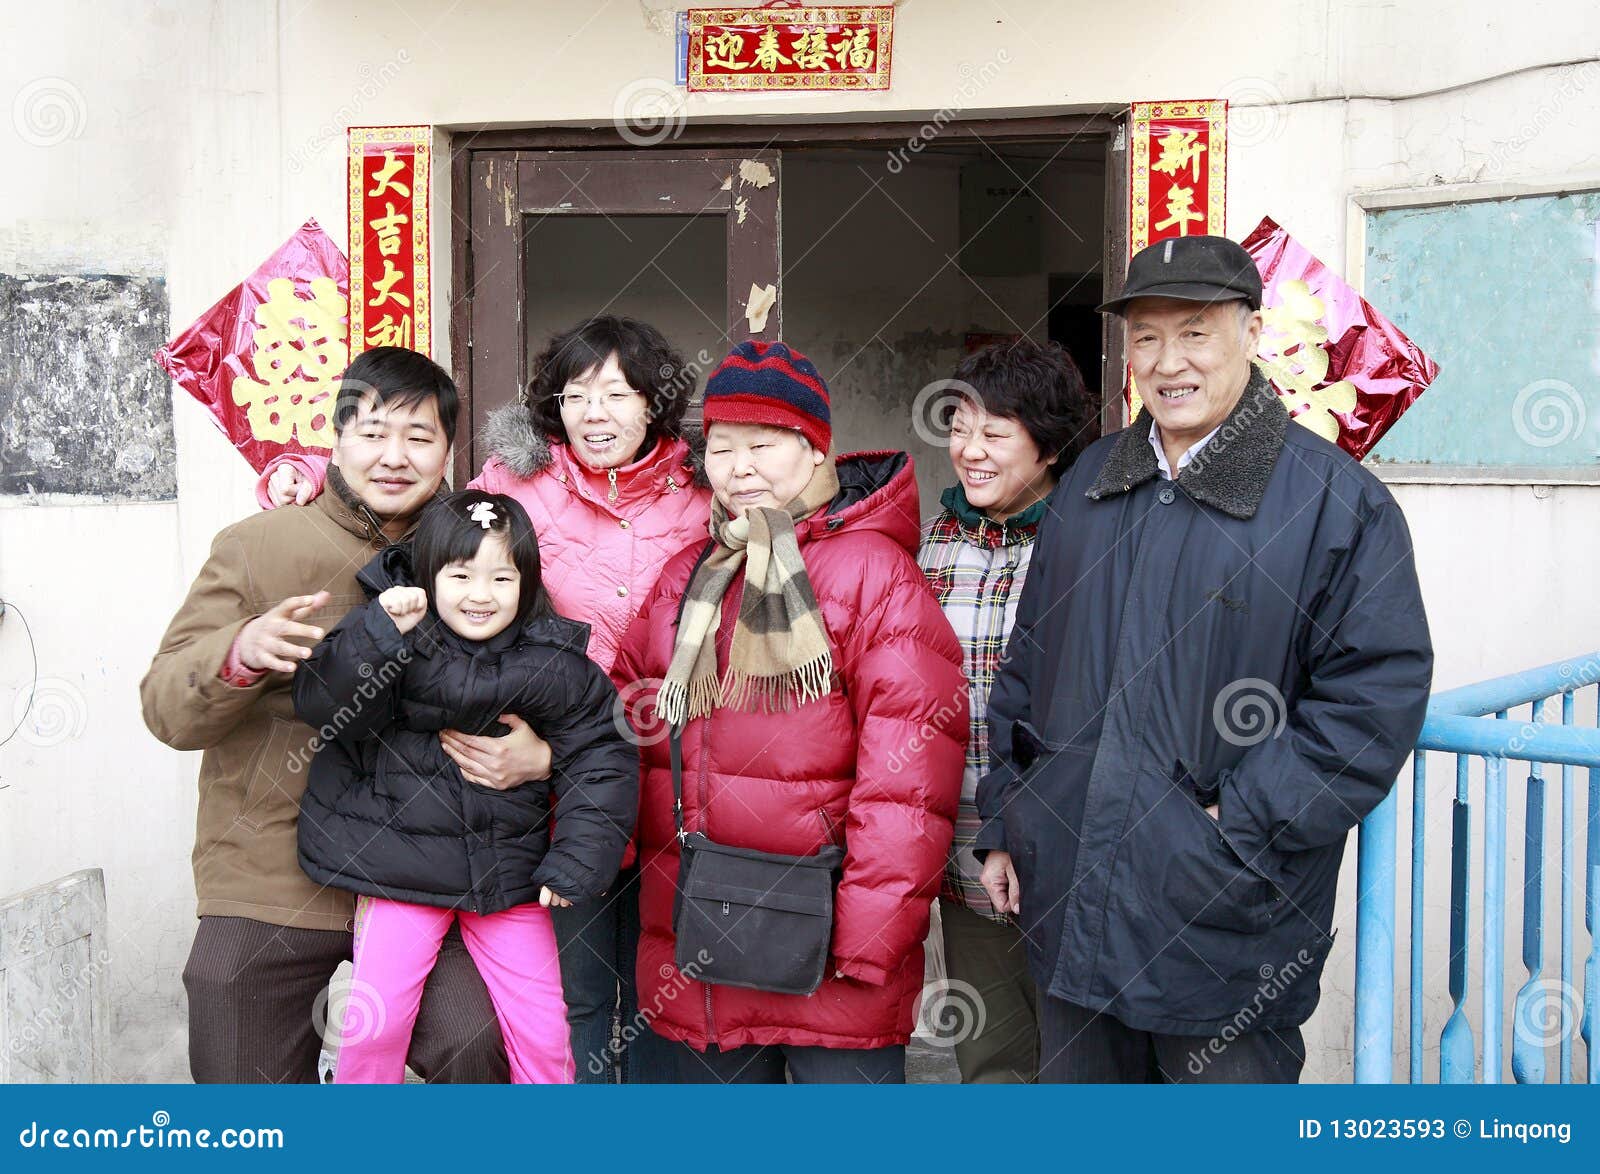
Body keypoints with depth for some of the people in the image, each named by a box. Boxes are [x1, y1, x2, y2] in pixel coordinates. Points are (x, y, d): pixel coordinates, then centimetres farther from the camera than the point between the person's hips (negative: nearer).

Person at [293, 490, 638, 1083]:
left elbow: (602, 758, -2)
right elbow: (320, 703, -15)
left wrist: (576, 863, -8)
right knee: (376, 1018, -7)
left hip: (508, 874, 1)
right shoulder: (400, 642, -6)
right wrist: (381, 629, -27)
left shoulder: (552, 664, -5)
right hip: (401, 868, -1)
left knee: (541, 1030, 4)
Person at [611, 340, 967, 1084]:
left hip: (828, 955, -6)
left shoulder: (874, 571, -8)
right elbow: (627, 713, 16)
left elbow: (908, 769, -14)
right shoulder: (685, 578, 13)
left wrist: (872, 930, -17)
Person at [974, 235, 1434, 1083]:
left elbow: (1377, 693, -14)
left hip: (1227, 932, -5)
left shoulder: (1336, 500, -9)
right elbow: (1025, 670, 16)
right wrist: (1002, 827, 12)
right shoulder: (1089, 485, 10)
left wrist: (1243, 829, -18)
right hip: (1067, 909, 5)